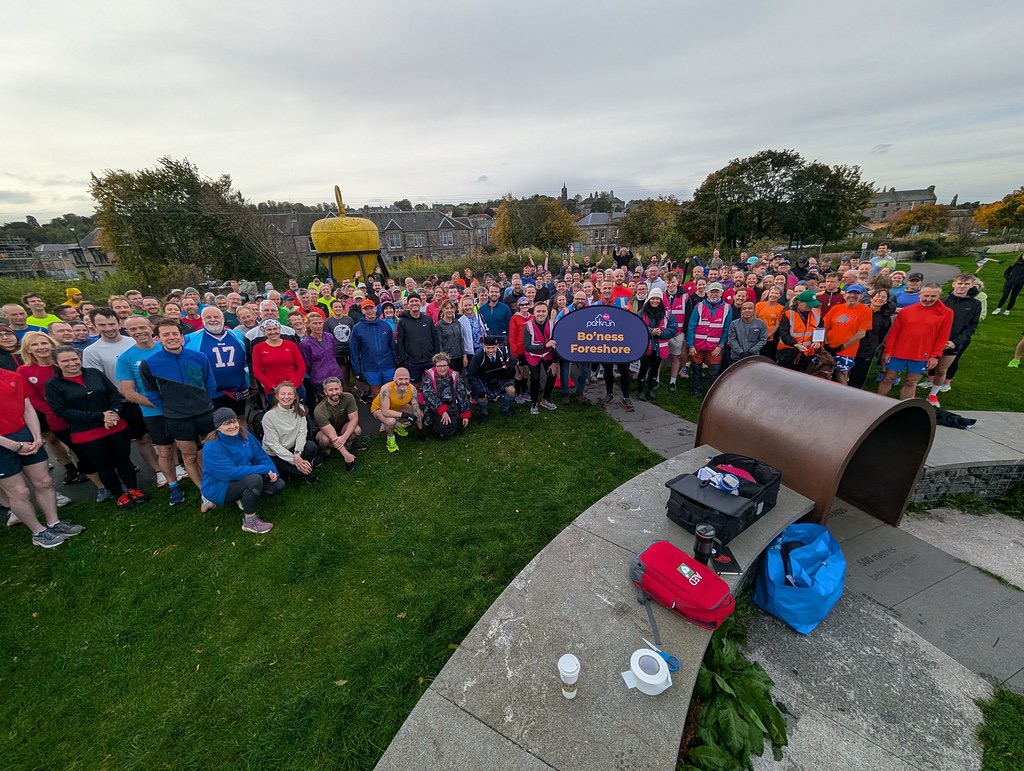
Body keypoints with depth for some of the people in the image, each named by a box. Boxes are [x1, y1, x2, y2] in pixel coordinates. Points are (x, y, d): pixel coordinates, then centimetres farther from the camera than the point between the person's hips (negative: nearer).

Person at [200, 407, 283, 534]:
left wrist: (272, 471, -20)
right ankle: (249, 521, -18)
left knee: (278, 484, -8)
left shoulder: (244, 435, -5)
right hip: (220, 488, -7)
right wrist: (264, 470, -30)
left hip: (245, 478, 7)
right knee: (255, 479, -35)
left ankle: (245, 498, 9)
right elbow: (230, 473, -32)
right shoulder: (212, 447, -25)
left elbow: (260, 456, -1)